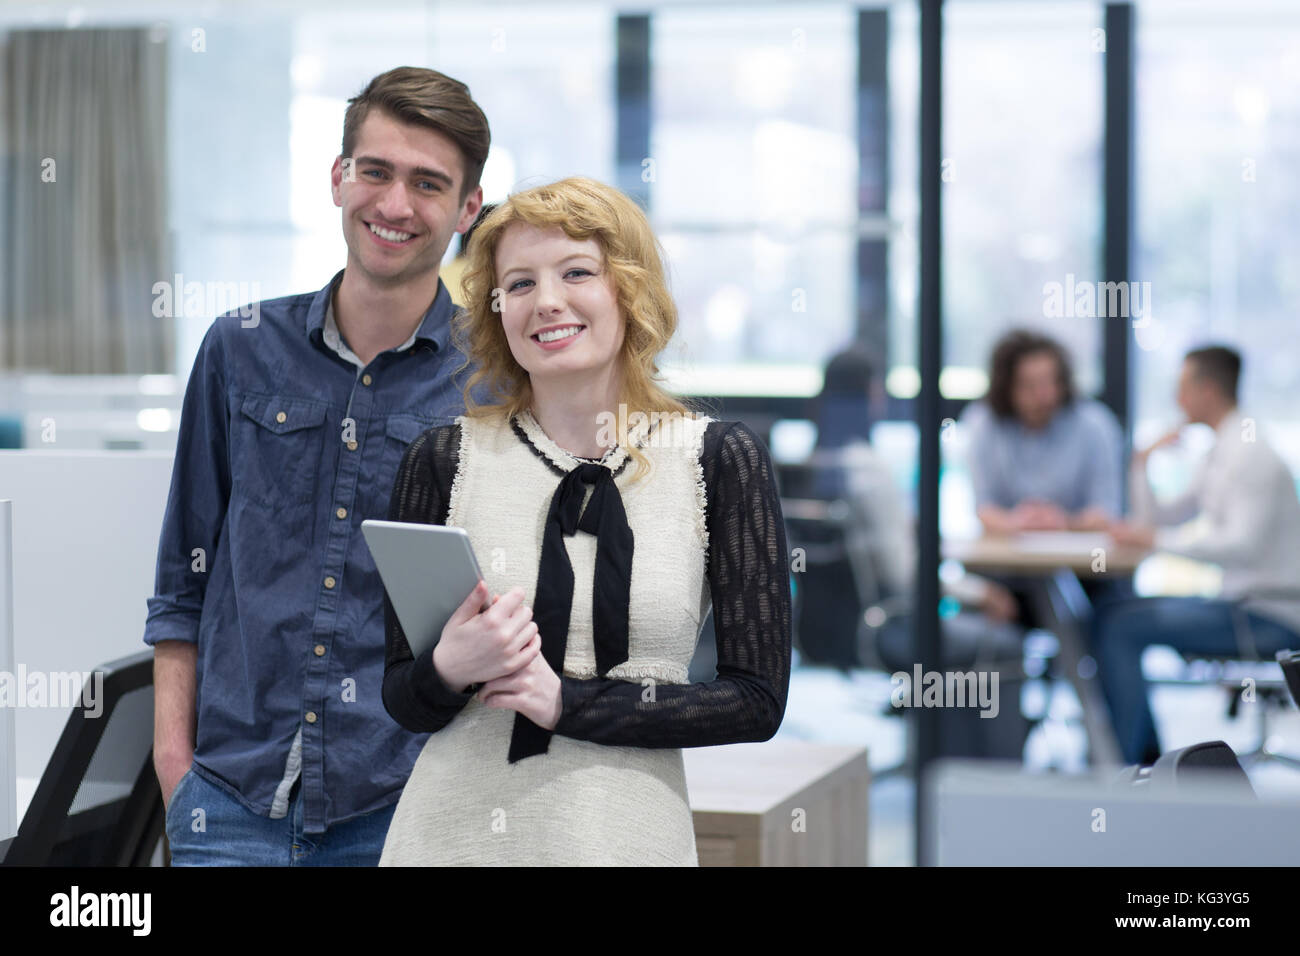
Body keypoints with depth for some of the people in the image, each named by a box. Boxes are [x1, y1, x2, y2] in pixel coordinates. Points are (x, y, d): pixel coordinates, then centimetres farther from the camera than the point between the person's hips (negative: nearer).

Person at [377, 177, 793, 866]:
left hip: (627, 833, 0)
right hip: (455, 832, 1)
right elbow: (403, 700, 3)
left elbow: (757, 699, -6)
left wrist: (567, 700, -14)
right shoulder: (445, 459, -2)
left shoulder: (720, 460, -4)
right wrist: (449, 671, -19)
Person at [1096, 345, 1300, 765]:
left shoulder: (1251, 455, -16)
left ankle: (1126, 765, -10)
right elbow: (1160, 520, 20)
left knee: (1121, 627, -17)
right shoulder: (1222, 453, 15)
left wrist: (1156, 539, -22)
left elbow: (1242, 546, -27)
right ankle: (1148, 754, 11)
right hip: (1241, 601, 10)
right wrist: (1142, 466, 6)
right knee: (1110, 616, 10)